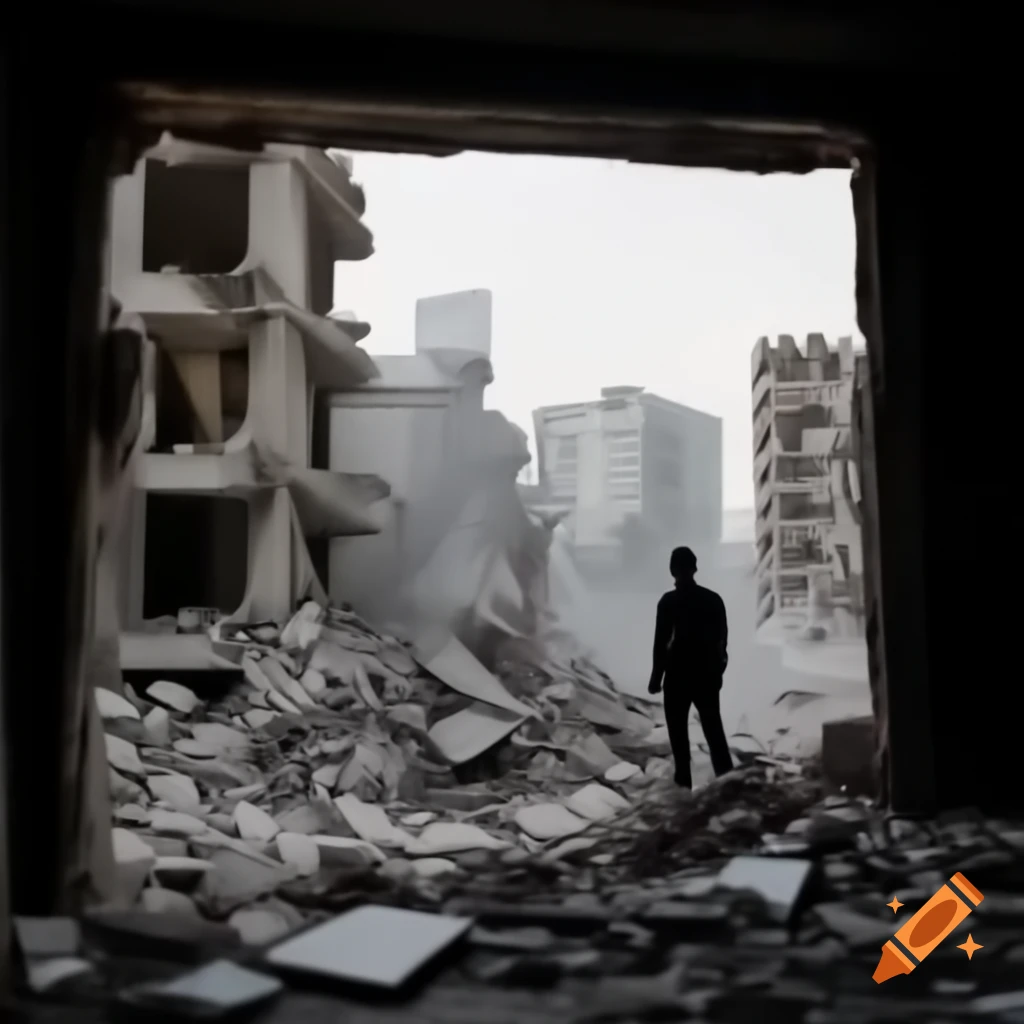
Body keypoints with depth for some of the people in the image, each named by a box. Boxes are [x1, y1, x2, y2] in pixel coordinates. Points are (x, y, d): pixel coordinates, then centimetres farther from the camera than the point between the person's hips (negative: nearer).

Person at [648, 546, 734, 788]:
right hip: (706, 675, 4)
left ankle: (683, 786, 7)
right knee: (714, 732, 9)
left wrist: (656, 677, -4)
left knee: (678, 733, 7)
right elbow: (722, 640, 6)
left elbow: (661, 642, -11)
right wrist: (717, 671, 16)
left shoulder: (669, 601, -11)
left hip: (678, 675, -4)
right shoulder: (713, 599, 2)